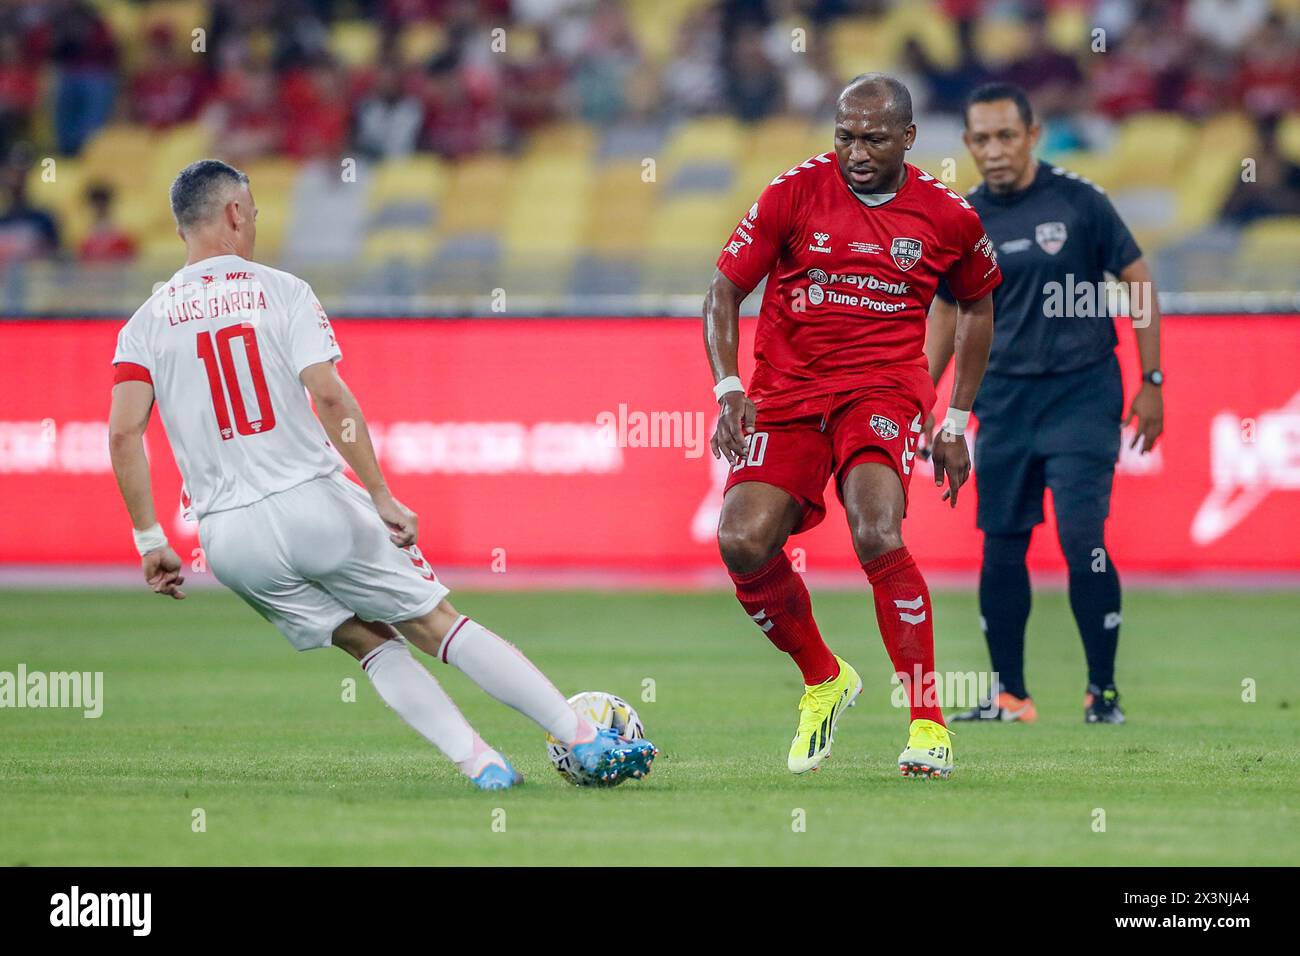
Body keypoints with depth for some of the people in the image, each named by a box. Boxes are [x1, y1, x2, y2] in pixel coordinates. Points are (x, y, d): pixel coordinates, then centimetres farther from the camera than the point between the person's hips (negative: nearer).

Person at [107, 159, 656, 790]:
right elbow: (329, 398, -11)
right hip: (313, 504, -3)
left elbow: (123, 434, -5)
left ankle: (480, 763, 2)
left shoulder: (145, 323, 7)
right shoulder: (280, 291, 1)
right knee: (438, 624, 8)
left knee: (371, 643, 16)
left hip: (228, 537, 3)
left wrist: (149, 542, 1)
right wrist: (382, 498, -8)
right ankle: (586, 742, 6)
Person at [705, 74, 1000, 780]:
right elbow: (724, 292, 4)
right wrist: (729, 389, -11)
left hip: (884, 389, -2)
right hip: (787, 390, 2)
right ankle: (823, 681, 11)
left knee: (877, 532, -29)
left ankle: (928, 722, -17)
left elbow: (976, 306, 19)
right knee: (743, 542, -18)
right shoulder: (794, 193, -2)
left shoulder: (948, 217, 1)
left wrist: (957, 423, 16)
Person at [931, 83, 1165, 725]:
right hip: (1003, 401, 4)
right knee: (1001, 546, 5)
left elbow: (1138, 281, -1)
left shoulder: (1078, 202, -7)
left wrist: (1151, 381, -4)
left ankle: (1103, 690, -2)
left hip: (1081, 393, -4)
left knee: (1082, 538, -13)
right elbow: (947, 310, 15)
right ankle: (1010, 696, 15)